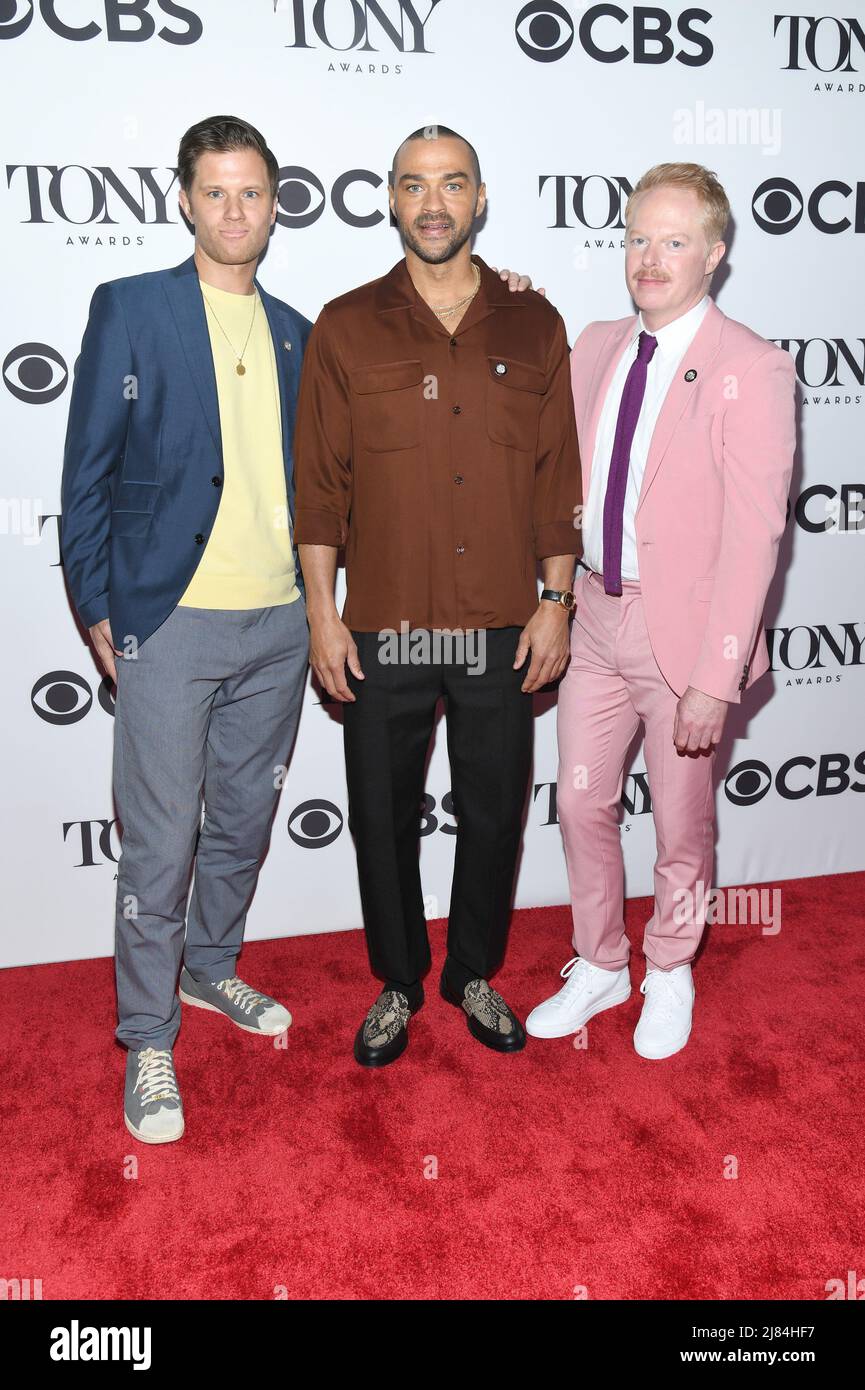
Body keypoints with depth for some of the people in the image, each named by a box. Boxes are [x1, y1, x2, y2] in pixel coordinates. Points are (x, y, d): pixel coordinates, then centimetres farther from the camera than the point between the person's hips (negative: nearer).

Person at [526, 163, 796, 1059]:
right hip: (597, 615, 6)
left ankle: (667, 974, 37)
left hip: (683, 627, -5)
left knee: (681, 825, 12)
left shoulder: (750, 370, -13)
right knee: (581, 804, 14)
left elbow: (752, 538, -17)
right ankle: (598, 967, 36)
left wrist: (715, 679, -21)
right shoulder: (595, 347, 6)